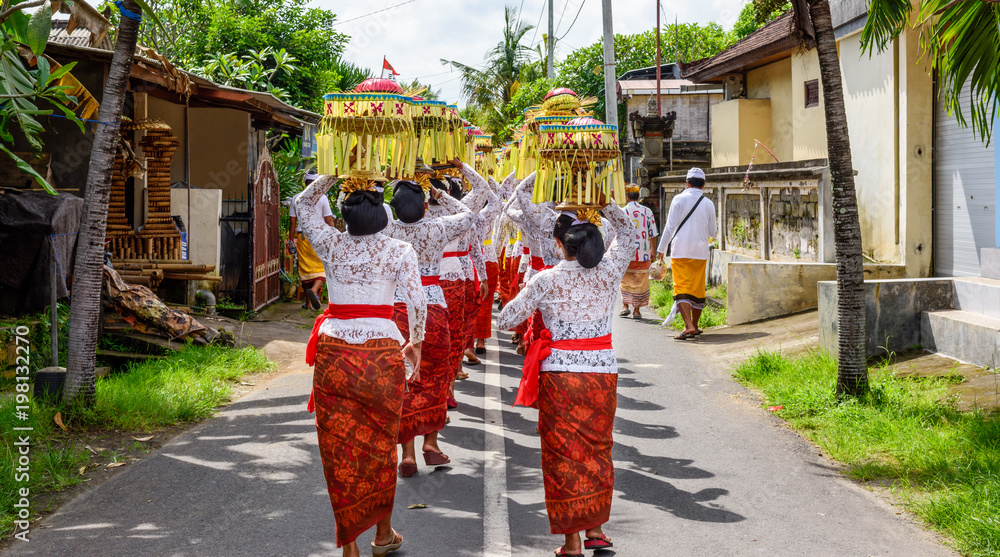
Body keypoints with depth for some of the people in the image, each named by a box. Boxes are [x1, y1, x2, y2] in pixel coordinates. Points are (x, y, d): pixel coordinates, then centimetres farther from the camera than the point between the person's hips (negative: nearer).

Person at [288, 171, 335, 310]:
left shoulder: (296, 198, 5)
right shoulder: (322, 198, -5)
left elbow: (292, 222, 8)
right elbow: (328, 220, -5)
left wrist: (291, 239, 17)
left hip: (301, 236, 3)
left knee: (305, 268, 11)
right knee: (323, 267, 2)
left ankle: (308, 302, 14)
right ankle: (314, 290, -26)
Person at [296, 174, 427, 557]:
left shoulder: (331, 245, 1)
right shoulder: (399, 251, -3)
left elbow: (303, 204, 18)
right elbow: (417, 303, -6)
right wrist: (415, 345, 7)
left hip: (335, 350, 0)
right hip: (382, 350, 0)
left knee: (340, 448, 7)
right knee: (381, 445, 16)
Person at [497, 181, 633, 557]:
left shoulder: (546, 281, -10)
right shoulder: (609, 272, -3)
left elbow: (504, 321, -2)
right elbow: (626, 230, 17)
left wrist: (534, 304, 15)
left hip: (560, 376, -3)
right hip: (603, 372, 3)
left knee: (565, 455, 6)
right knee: (597, 451, 17)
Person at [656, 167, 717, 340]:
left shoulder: (679, 199, -3)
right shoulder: (708, 204, 5)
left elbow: (670, 227, -5)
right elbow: (712, 232, 12)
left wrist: (661, 249, 3)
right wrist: (715, 227, 34)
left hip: (680, 251, -3)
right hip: (700, 252, 3)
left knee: (682, 289, -7)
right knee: (698, 290, 13)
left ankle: (688, 326, -23)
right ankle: (694, 327, 21)